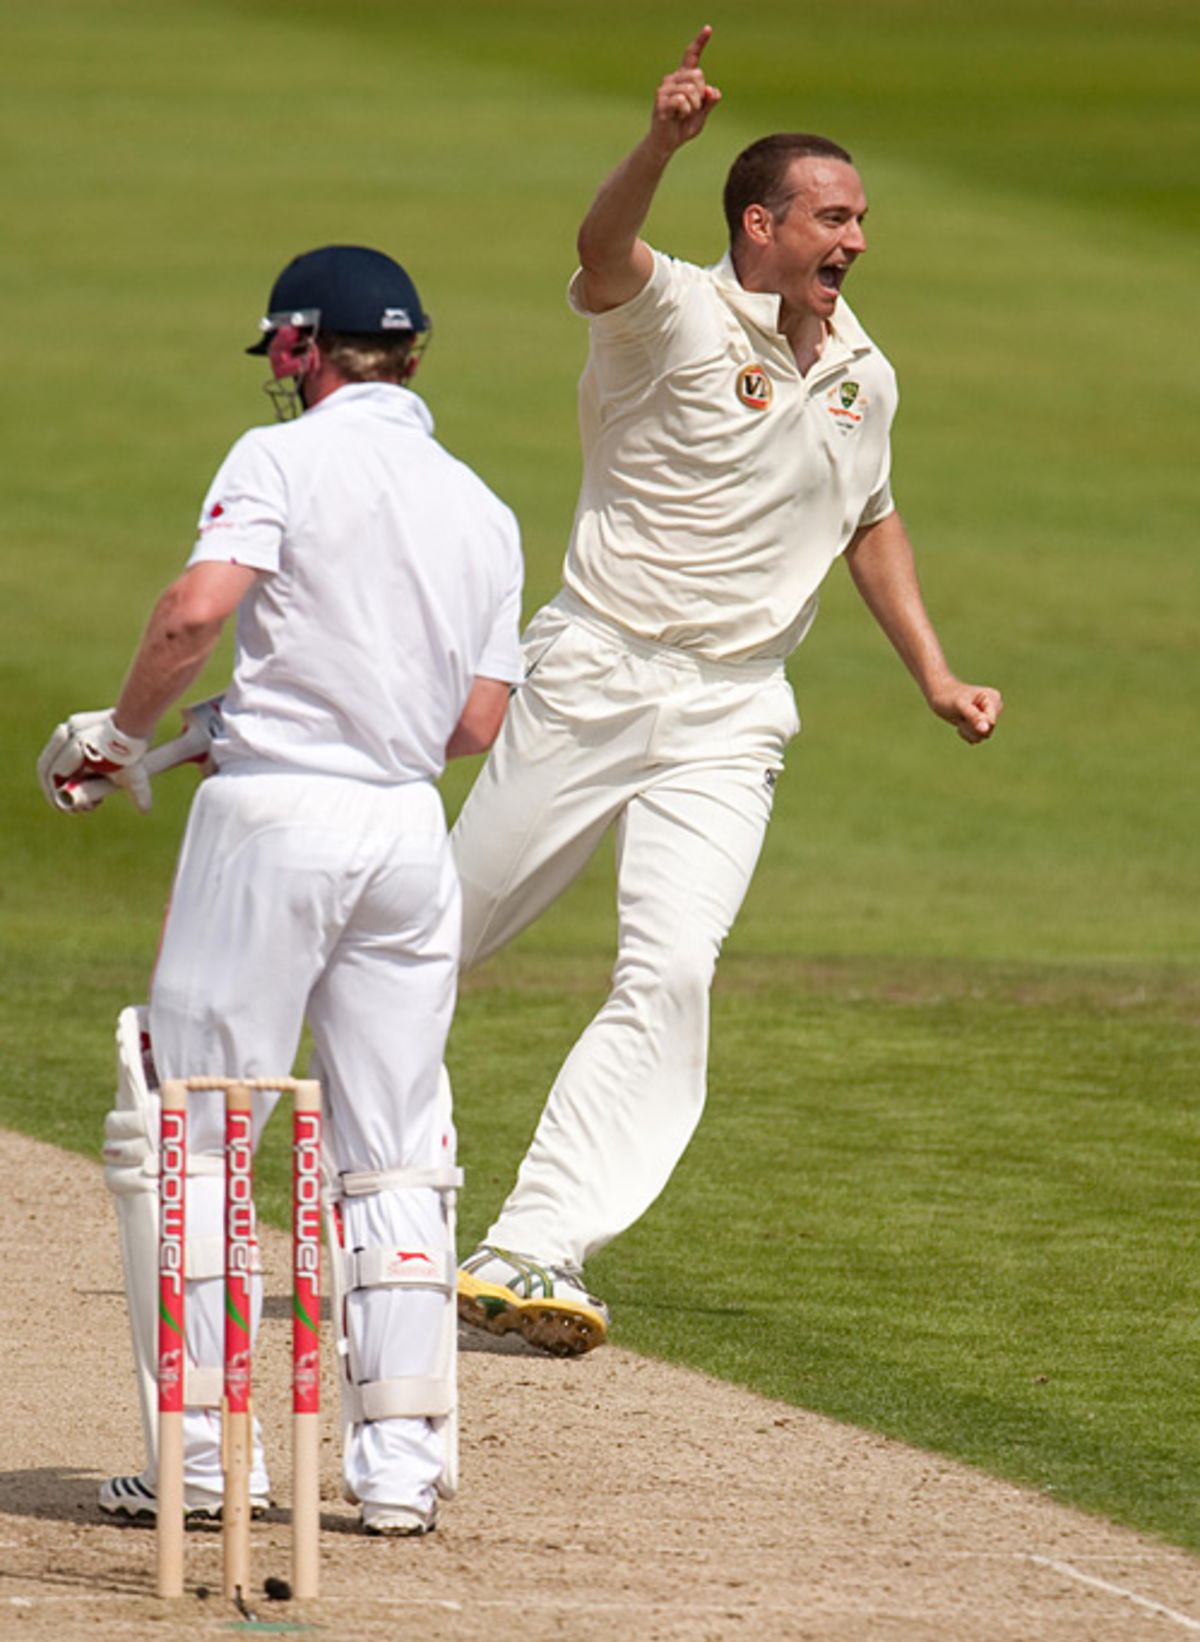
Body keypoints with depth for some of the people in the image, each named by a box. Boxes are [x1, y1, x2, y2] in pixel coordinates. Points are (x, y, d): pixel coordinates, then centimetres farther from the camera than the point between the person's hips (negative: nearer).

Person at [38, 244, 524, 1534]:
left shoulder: (285, 459, -4)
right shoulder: (481, 509, 13)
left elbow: (196, 608, -19)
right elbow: (478, 724, 11)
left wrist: (118, 734, -5)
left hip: (274, 813, -6)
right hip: (410, 828, 6)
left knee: (180, 1133, 1)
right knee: (395, 1156, 10)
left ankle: (204, 1451, -4)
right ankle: (403, 1463, 5)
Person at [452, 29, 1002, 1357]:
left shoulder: (864, 378, 8)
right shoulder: (675, 318, -12)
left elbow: (869, 524, 25)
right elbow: (604, 251, -34)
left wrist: (933, 676, 18)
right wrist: (662, 142, -54)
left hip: (731, 722, 4)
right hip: (594, 684, -4)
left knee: (671, 974, -13)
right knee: (447, 925, 6)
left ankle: (530, 1254, -15)